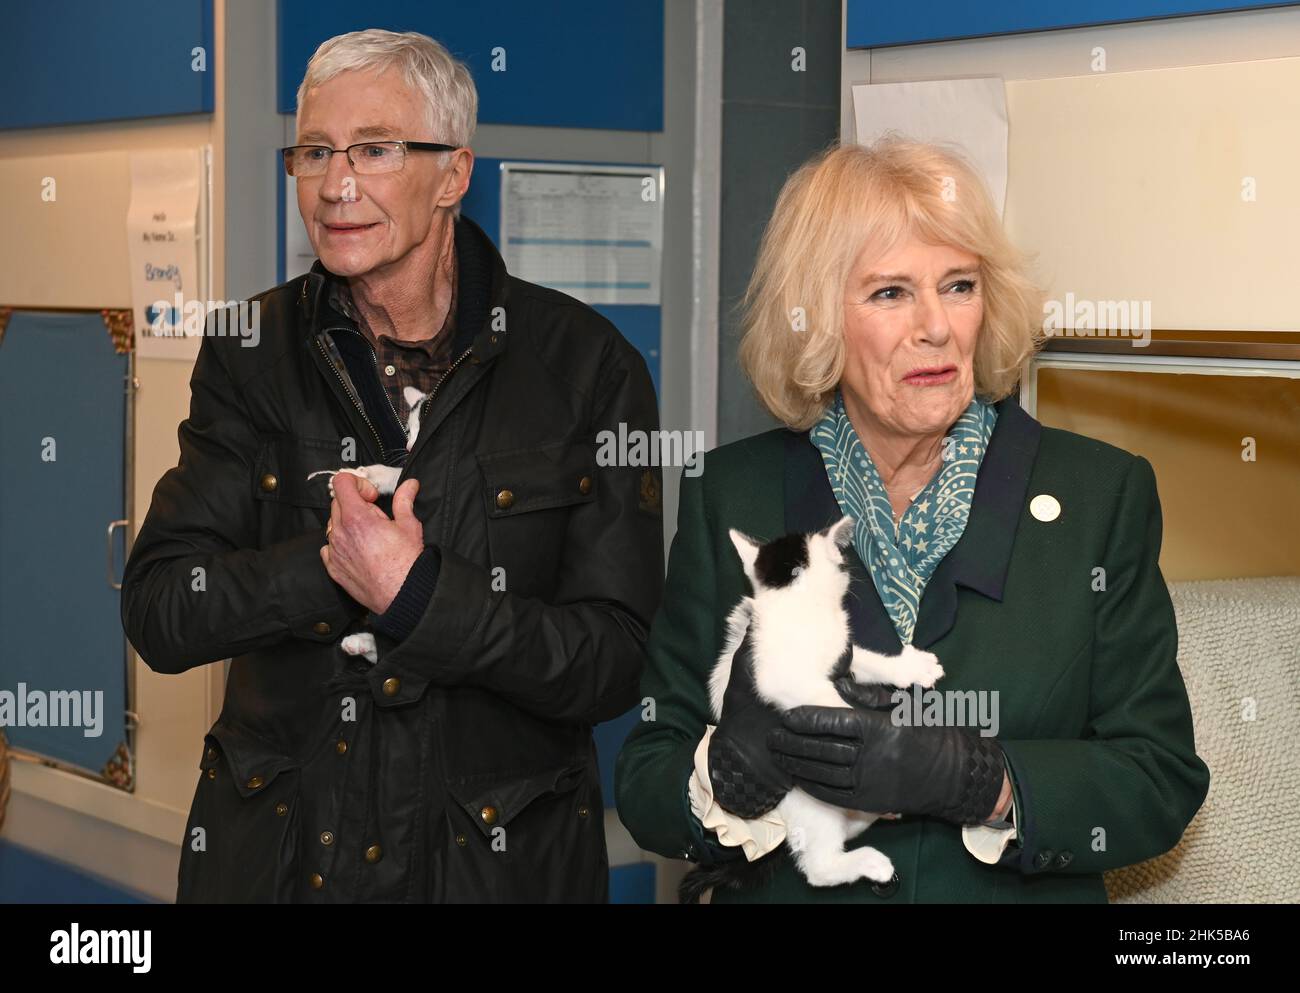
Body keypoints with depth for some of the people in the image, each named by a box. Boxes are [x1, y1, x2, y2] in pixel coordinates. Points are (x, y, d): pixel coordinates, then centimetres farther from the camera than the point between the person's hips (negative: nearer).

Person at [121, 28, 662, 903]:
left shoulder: (587, 365, -8)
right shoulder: (252, 353, 0)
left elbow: (616, 666, -13)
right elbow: (157, 615, -8)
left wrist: (419, 595, -25)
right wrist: (333, 562, -22)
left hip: (499, 858, -2)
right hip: (272, 854, 2)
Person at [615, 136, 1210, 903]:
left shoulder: (1102, 493, 0)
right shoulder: (732, 499, 1)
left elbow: (1163, 782, -3)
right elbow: (644, 788, 1)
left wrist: (973, 779, -18)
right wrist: (735, 765, -20)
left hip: (1020, 894, 0)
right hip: (785, 891, 0)